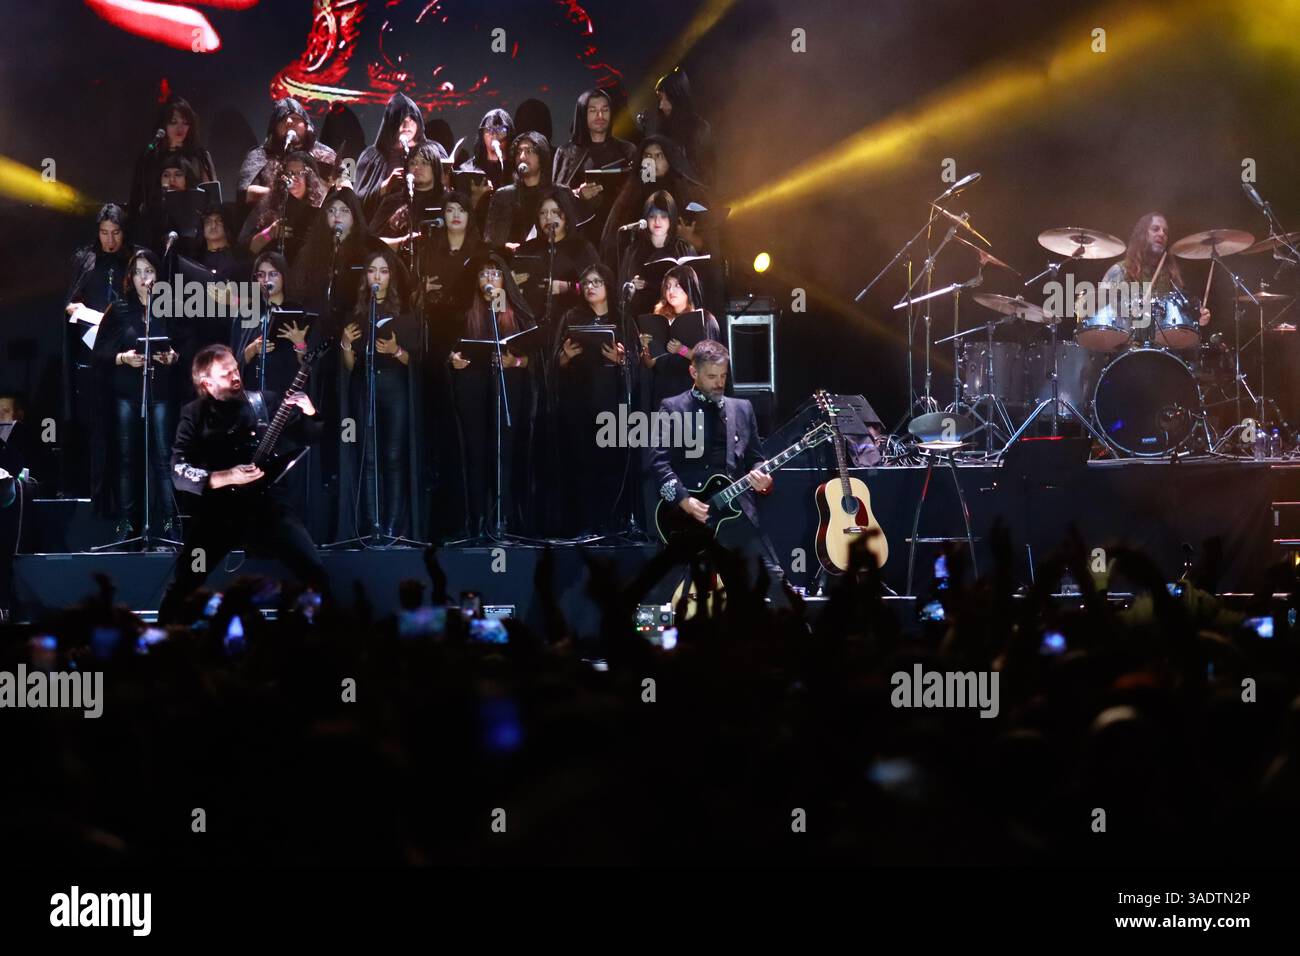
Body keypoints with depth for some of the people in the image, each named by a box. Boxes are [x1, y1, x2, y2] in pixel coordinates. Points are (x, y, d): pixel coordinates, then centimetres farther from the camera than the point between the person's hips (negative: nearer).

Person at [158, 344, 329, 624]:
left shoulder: (265, 403, 7)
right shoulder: (195, 415, 2)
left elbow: (308, 437, 13)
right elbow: (179, 473, -6)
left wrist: (310, 414, -9)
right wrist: (228, 477, -18)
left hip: (266, 502, 1)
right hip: (218, 509, -1)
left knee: (314, 571, -16)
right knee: (184, 582, -13)